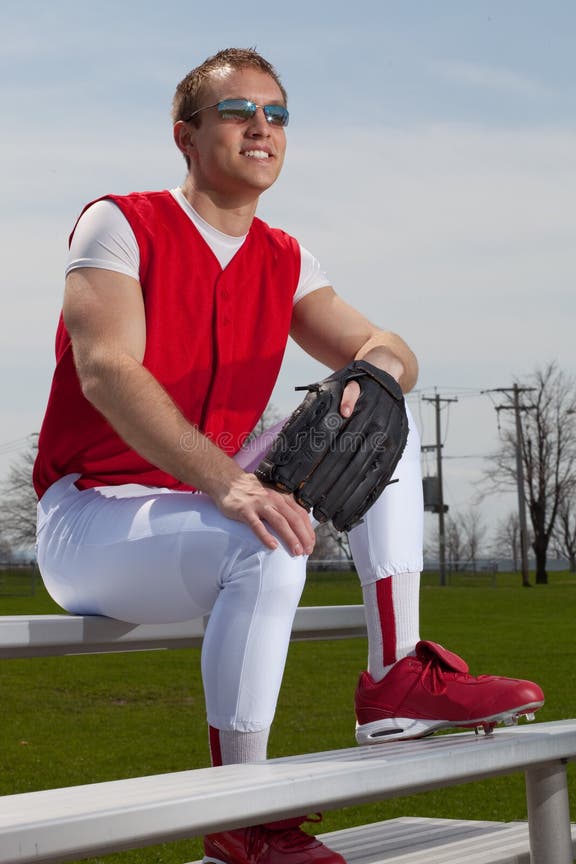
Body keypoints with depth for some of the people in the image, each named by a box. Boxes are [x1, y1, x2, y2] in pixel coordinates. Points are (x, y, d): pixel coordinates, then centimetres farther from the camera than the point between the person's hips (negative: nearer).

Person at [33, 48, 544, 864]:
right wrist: (226, 483, -38)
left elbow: (396, 357, 6)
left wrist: (377, 363, -22)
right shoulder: (119, 224, -9)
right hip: (91, 514, -7)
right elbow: (106, 372, -25)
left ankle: (397, 678, -12)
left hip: (212, 504, 7)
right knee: (267, 545, -34)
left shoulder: (284, 262, 10)